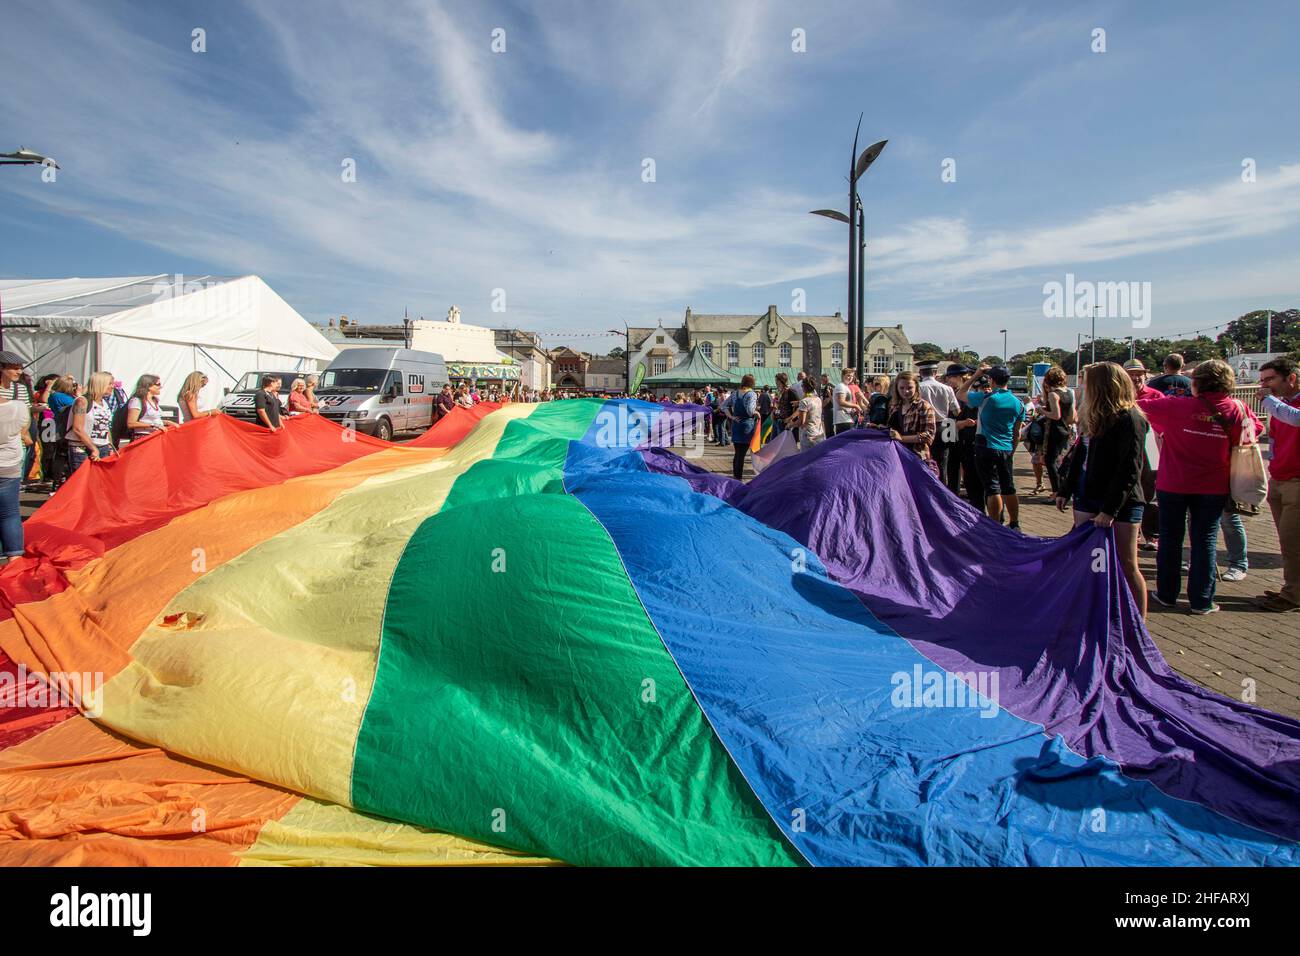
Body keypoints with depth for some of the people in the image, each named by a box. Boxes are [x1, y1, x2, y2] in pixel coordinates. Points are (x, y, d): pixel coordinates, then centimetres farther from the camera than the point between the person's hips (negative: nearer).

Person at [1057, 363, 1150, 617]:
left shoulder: (1129, 420, -13)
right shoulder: (1096, 418, 11)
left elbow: (1129, 471, -19)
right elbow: (1079, 457, 19)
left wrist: (1110, 510, -22)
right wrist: (1065, 490, 18)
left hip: (1121, 505, -8)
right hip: (1088, 500, 8)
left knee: (1126, 567, 0)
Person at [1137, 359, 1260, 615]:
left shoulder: (1175, 406, -14)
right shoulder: (1236, 410, -8)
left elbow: (1141, 407, -7)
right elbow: (1254, 428, 9)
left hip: (1173, 485, -1)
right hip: (1213, 488, 1)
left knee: (1170, 539, 11)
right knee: (1205, 542, 7)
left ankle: (1167, 594, 20)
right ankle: (1201, 601, 11)